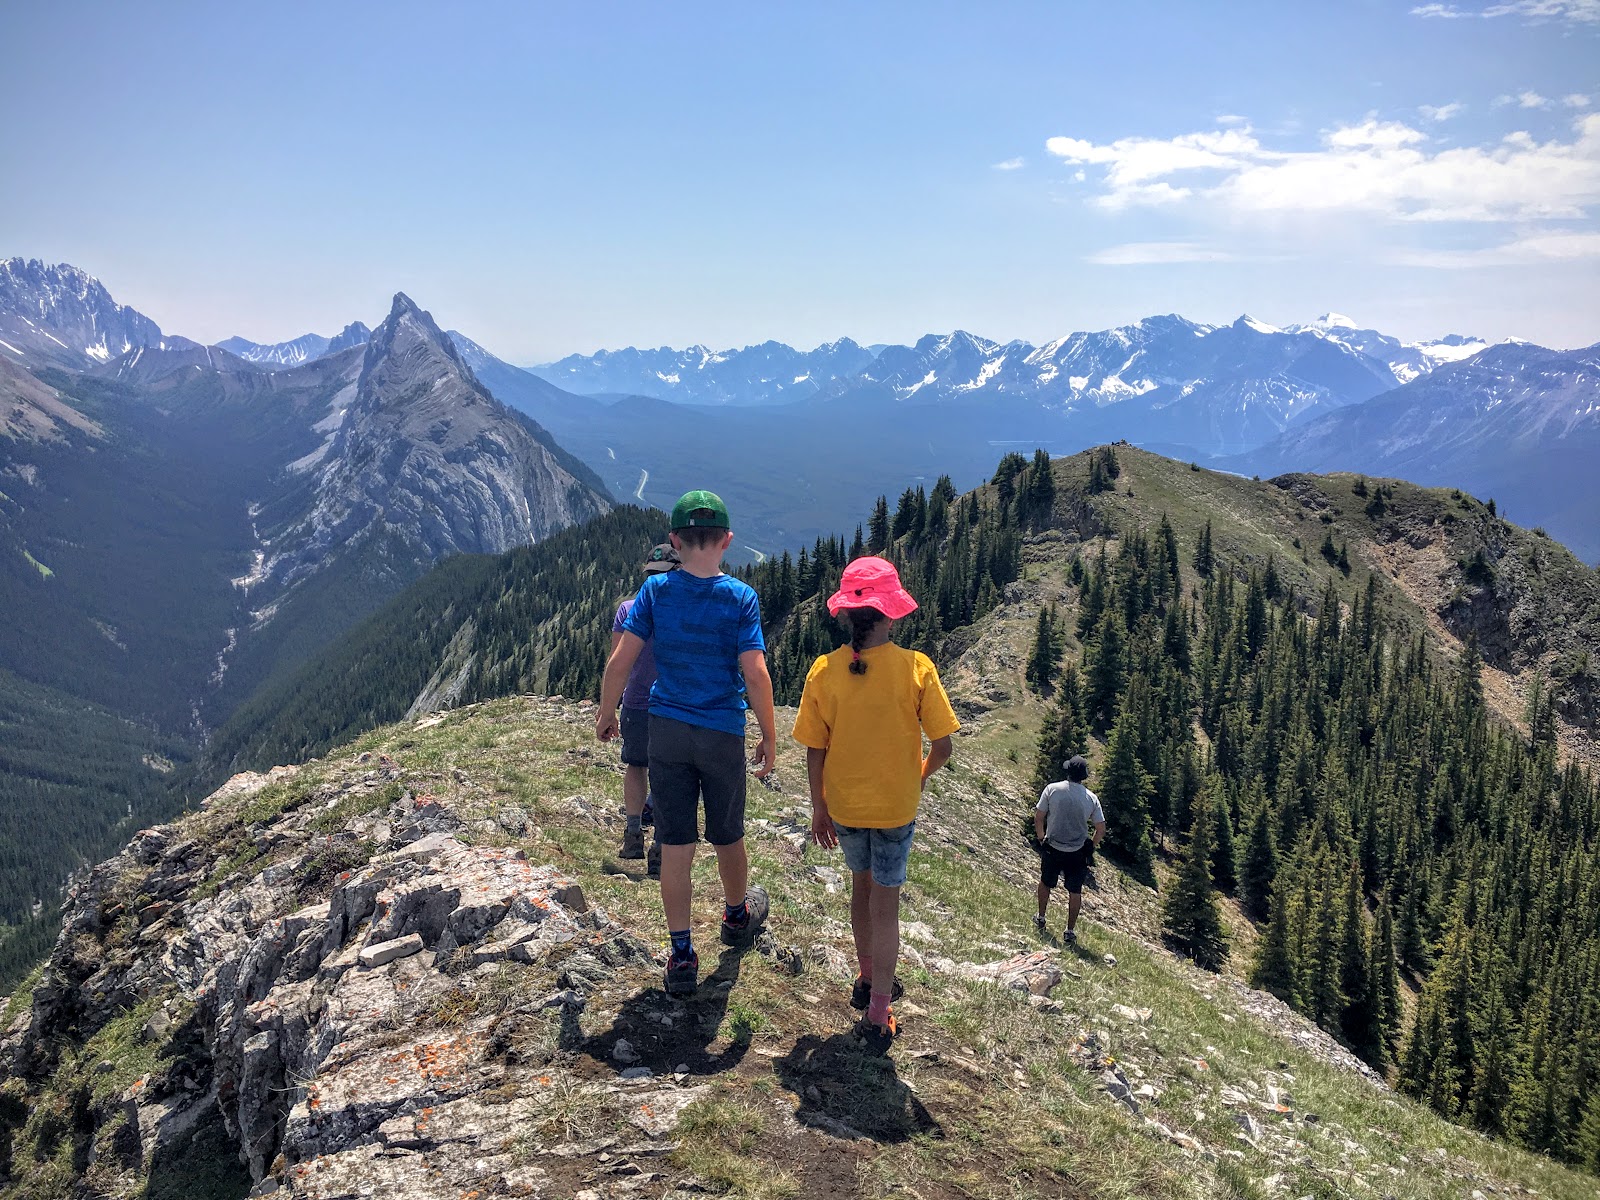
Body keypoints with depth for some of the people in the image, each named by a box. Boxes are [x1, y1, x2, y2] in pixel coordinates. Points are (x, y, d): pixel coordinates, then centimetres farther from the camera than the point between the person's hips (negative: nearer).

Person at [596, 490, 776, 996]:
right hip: (723, 735, -1)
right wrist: (768, 737, -4)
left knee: (676, 844, 7)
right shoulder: (741, 598, -11)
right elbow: (755, 675, -15)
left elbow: (620, 660, -6)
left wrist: (606, 713, 9)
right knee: (727, 836, 19)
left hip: (666, 731, 1)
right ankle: (737, 916, 43)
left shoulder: (656, 590, -6)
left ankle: (681, 956, 13)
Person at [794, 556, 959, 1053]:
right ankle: (879, 1015, 15)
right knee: (885, 902, 10)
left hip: (843, 806, 2)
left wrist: (819, 808, 7)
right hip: (895, 806, -2)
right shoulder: (916, 668, -17)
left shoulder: (823, 671, -13)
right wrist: (920, 777, 7)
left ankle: (868, 979, 42)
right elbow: (941, 746, -14)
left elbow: (814, 751, -7)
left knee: (861, 886, 25)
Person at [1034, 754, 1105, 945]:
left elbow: (1038, 818, -6)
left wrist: (1041, 837, 10)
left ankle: (1040, 920, 35)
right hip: (1077, 853, 0)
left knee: (1045, 883, 23)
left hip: (1052, 849, 0)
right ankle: (1070, 932, 17)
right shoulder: (1091, 798, -7)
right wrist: (1092, 847, 13)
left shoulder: (1052, 789, -11)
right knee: (1075, 892, 13)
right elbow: (1101, 829, -4)